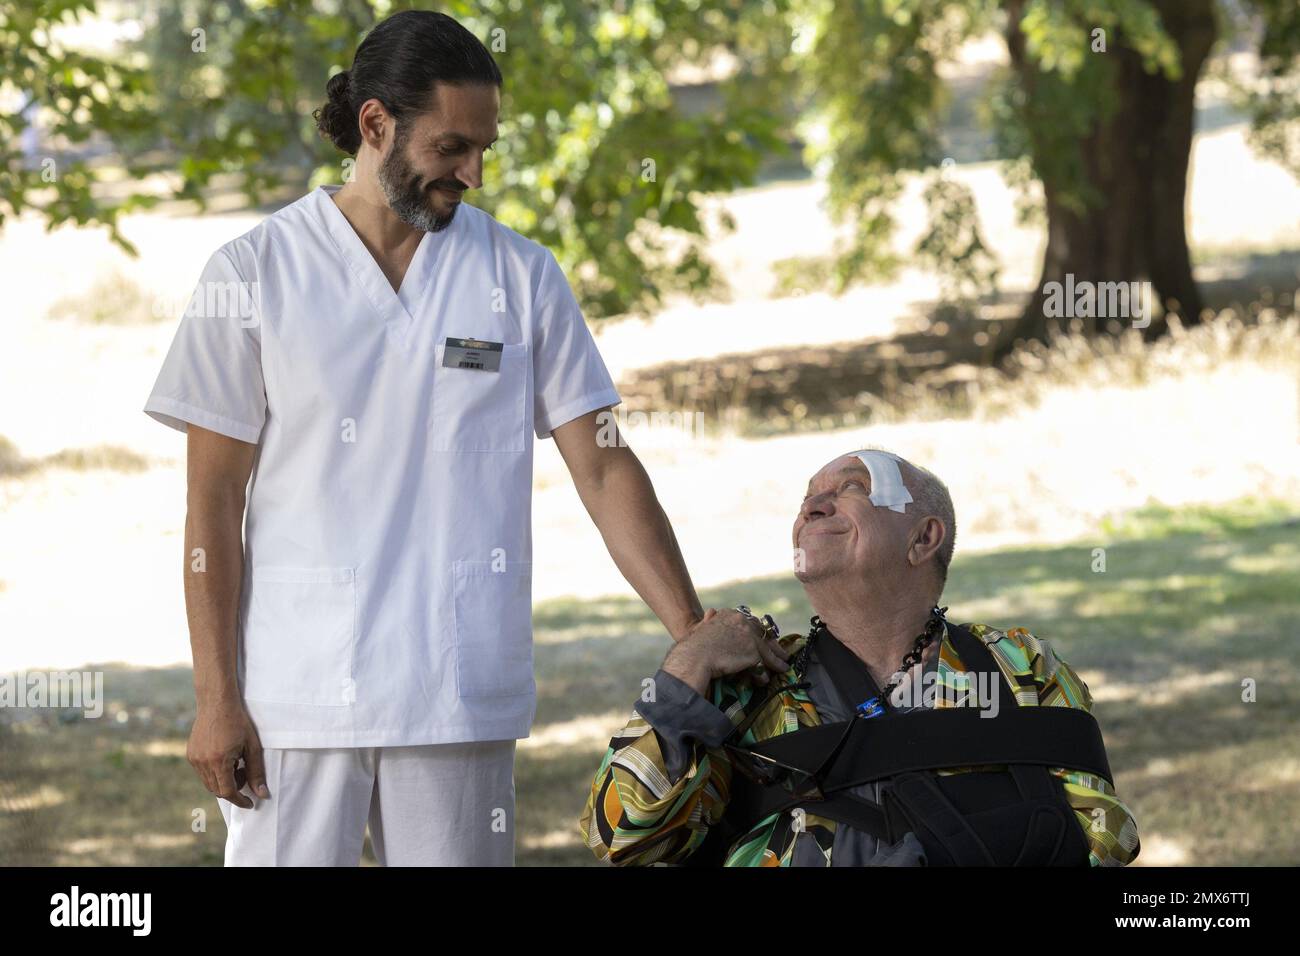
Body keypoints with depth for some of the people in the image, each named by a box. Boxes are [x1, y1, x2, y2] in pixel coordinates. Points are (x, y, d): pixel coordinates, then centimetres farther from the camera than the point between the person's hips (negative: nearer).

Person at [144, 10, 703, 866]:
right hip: (295, 695, -1)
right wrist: (215, 696, -4)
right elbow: (213, 503, 2)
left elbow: (603, 468, 5)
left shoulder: (522, 277, 6)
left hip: (461, 696, 1)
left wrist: (695, 638, -4)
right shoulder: (254, 274, 1)